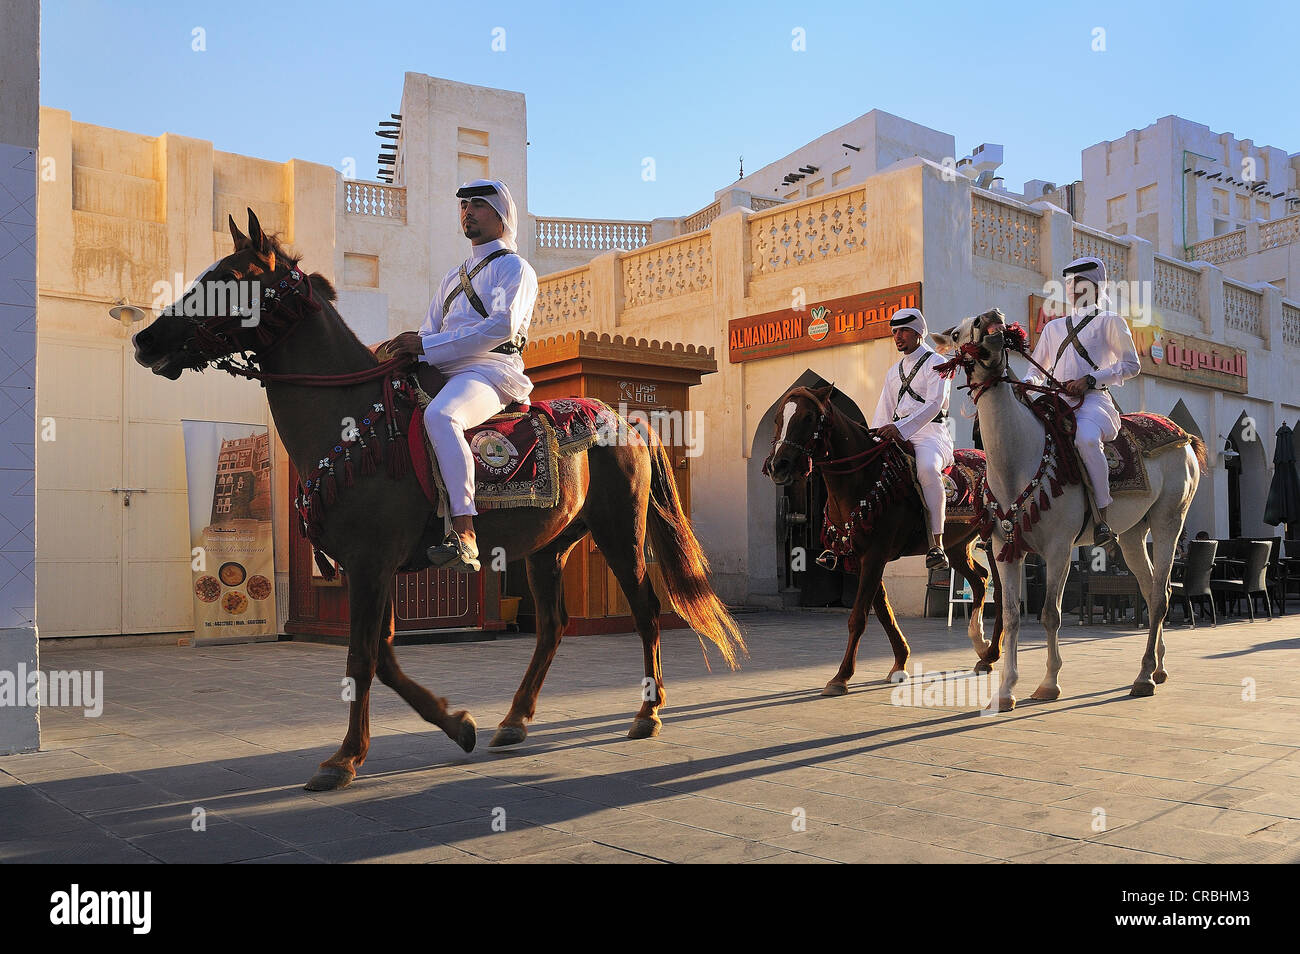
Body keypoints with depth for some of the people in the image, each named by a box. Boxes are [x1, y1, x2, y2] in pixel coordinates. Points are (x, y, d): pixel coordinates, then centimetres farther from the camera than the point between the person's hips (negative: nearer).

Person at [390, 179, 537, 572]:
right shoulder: (454, 277, 29)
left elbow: (502, 326, -14)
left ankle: (464, 535, -44)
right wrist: (406, 346, 0)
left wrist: (428, 345, -16)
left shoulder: (514, 268, 3)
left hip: (492, 369, -9)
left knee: (440, 415, -38)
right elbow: (430, 331, 25)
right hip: (443, 373, 9)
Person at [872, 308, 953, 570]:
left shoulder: (936, 363, 1)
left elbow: (933, 406, -14)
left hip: (930, 433, -7)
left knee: (927, 468, -38)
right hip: (897, 436, 7)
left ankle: (936, 545, -41)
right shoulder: (894, 372, 23)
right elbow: (884, 413, 20)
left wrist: (899, 428, -26)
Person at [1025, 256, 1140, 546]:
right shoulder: (1054, 327, 26)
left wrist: (1090, 380, -9)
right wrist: (1026, 384, 3)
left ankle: (1102, 518, -32)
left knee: (1086, 439, -37)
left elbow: (1131, 365, 5)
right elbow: (1038, 370, 28)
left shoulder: (1109, 321, 12)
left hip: (1092, 400, -6)